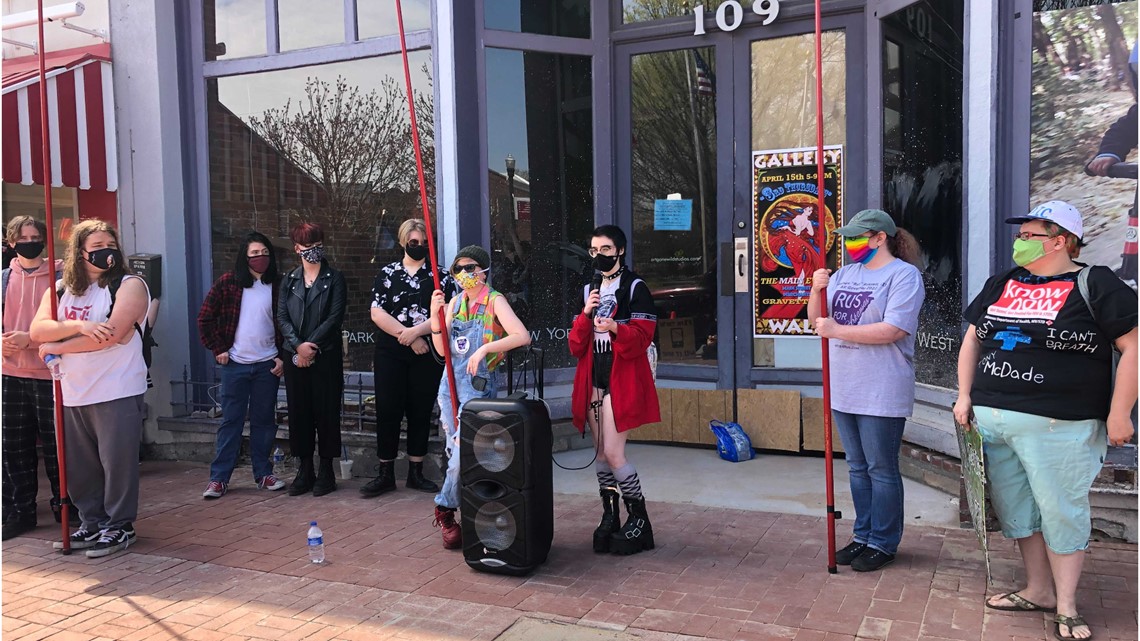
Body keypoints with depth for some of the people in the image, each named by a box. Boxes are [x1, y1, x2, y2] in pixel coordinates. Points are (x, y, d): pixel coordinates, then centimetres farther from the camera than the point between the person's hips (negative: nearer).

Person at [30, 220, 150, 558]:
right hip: (72, 394, 6)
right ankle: (91, 524, 28)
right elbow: (38, 330, -2)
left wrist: (56, 346, -8)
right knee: (79, 466, 13)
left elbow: (111, 335, -17)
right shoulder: (60, 290, 12)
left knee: (117, 463, 0)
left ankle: (119, 526, 14)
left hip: (116, 393, -6)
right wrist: (80, 326, -20)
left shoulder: (129, 285, -5)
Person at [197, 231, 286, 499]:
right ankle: (219, 477, 10)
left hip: (267, 364, 2)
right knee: (231, 421, 3)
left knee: (264, 421, 9)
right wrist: (217, 348, -3)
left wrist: (283, 356, -2)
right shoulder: (228, 283, -2)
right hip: (235, 364, -1)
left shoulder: (277, 286, 3)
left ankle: (263, 474, 19)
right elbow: (205, 317, 1)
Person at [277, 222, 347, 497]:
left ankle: (326, 471, 10)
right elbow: (282, 316, 4)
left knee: (326, 411, 0)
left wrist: (312, 346, -13)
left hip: (326, 355, -3)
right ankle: (304, 470, 16)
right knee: (298, 411, 6)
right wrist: (298, 345, -11)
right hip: (294, 355, 3)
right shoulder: (289, 280, 12)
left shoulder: (334, 278, 2)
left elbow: (334, 317, -7)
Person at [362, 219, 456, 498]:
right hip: (390, 353, 0)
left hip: (427, 353, 0)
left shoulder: (441, 276, 5)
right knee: (387, 410, 0)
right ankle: (386, 474, 10)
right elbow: (377, 312, -2)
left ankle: (416, 473, 16)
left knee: (421, 412, 6)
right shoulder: (387, 273, 7)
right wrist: (408, 337, -11)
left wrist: (415, 331, -14)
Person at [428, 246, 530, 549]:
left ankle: (445, 509, 11)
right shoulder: (455, 303, 11)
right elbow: (442, 349, 6)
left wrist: (485, 348, -27)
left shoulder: (494, 301, -7)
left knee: (464, 451, -9)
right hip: (451, 384, 6)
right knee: (455, 453, 9)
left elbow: (522, 336, -22)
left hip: (479, 385, -6)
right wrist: (434, 315, -7)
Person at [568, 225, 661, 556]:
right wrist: (585, 314, -7)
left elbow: (642, 338, -11)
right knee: (601, 453, 9)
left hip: (622, 381, -6)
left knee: (613, 453, -10)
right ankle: (609, 517, 20)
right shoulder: (590, 290, 14)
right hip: (593, 380, 7)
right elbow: (576, 345, 9)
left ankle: (639, 517, 6)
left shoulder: (635, 288, -5)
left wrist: (616, 329, -28)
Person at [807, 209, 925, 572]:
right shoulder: (845, 274, 12)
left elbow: (894, 329, -21)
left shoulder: (904, 274, -9)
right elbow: (817, 319, 13)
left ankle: (883, 543, 16)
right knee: (857, 467, 15)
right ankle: (863, 536, 27)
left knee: (882, 470, 3)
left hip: (881, 392, -7)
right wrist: (817, 290, -7)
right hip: (844, 389, 7)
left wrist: (837, 330, -20)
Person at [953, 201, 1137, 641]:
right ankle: (1038, 591, 29)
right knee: (1016, 509, 13)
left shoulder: (1095, 286, -5)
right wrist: (965, 395, 10)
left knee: (1060, 511, 2)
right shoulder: (1001, 286, 13)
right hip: (992, 419, 6)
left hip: (1057, 427, -6)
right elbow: (973, 339, 19)